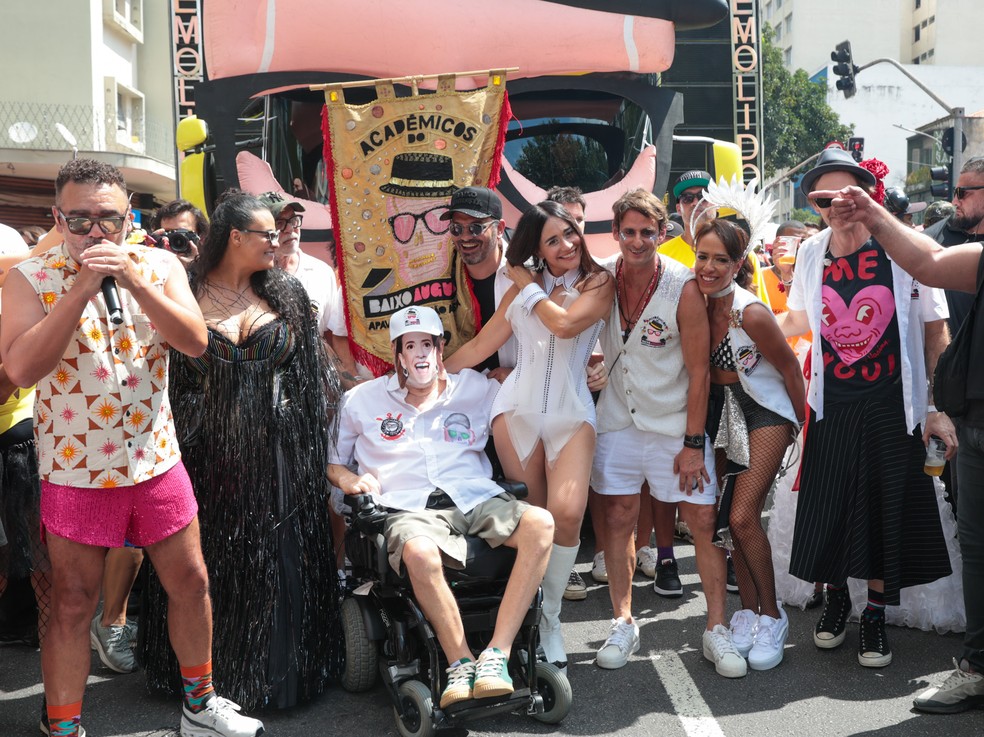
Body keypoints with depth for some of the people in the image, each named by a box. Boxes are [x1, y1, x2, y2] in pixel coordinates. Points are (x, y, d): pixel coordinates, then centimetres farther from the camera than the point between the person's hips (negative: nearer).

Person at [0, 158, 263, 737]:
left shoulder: (160, 266, 1)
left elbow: (196, 341, -12)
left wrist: (134, 281, -23)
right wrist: (82, 287, -24)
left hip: (157, 461, 3)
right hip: (75, 472, -3)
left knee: (191, 583, 12)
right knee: (73, 607, 6)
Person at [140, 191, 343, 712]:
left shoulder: (285, 293, 6)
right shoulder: (188, 294, -1)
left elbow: (313, 376, 7)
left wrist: (305, 442, 3)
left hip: (275, 453, 2)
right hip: (208, 454, -1)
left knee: (276, 565, 4)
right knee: (209, 567, 7)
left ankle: (274, 675, 18)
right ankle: (208, 673, 22)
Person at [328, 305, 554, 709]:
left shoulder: (476, 389, 19)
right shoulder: (362, 400, 16)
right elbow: (330, 460, 23)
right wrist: (347, 478, 0)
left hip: (475, 498, 3)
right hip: (409, 507, -2)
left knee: (540, 524, -28)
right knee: (420, 553, -40)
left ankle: (497, 654, -29)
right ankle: (461, 662, -22)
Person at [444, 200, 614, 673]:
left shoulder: (599, 283, 5)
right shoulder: (522, 290, 14)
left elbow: (565, 323, -14)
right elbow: (479, 345, 15)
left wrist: (529, 288, 0)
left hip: (571, 413, -2)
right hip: (518, 410, 3)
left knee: (566, 514, -19)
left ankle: (549, 617, -4)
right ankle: (526, 610, 14)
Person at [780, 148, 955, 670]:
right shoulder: (811, 256, 2)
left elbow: (935, 333, -4)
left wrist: (938, 408, -8)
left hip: (892, 407, -2)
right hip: (831, 407, 3)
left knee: (888, 511, 2)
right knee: (827, 509, 6)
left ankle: (875, 614, 21)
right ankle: (836, 598, 30)